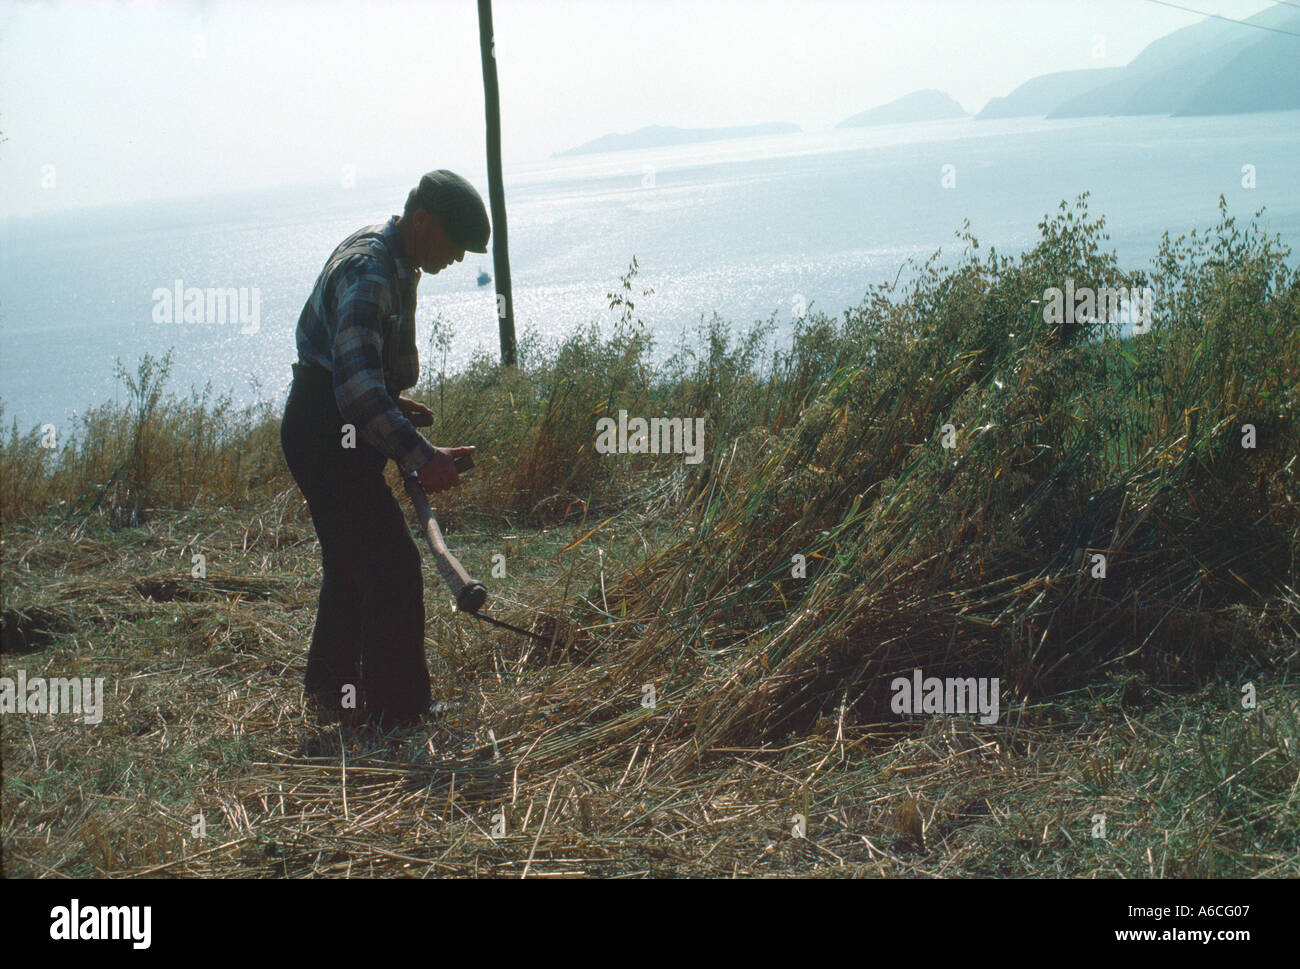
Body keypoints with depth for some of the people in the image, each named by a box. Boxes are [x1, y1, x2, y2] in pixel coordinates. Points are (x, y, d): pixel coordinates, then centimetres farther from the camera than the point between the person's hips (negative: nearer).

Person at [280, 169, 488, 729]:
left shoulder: (389, 256, 9)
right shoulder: (370, 272, -25)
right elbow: (358, 387, -36)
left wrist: (392, 402, 21)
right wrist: (419, 455, -42)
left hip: (330, 432, 11)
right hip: (327, 436, -11)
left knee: (354, 565, 20)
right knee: (393, 567, -11)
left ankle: (330, 693, 33)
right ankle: (396, 715, -5)